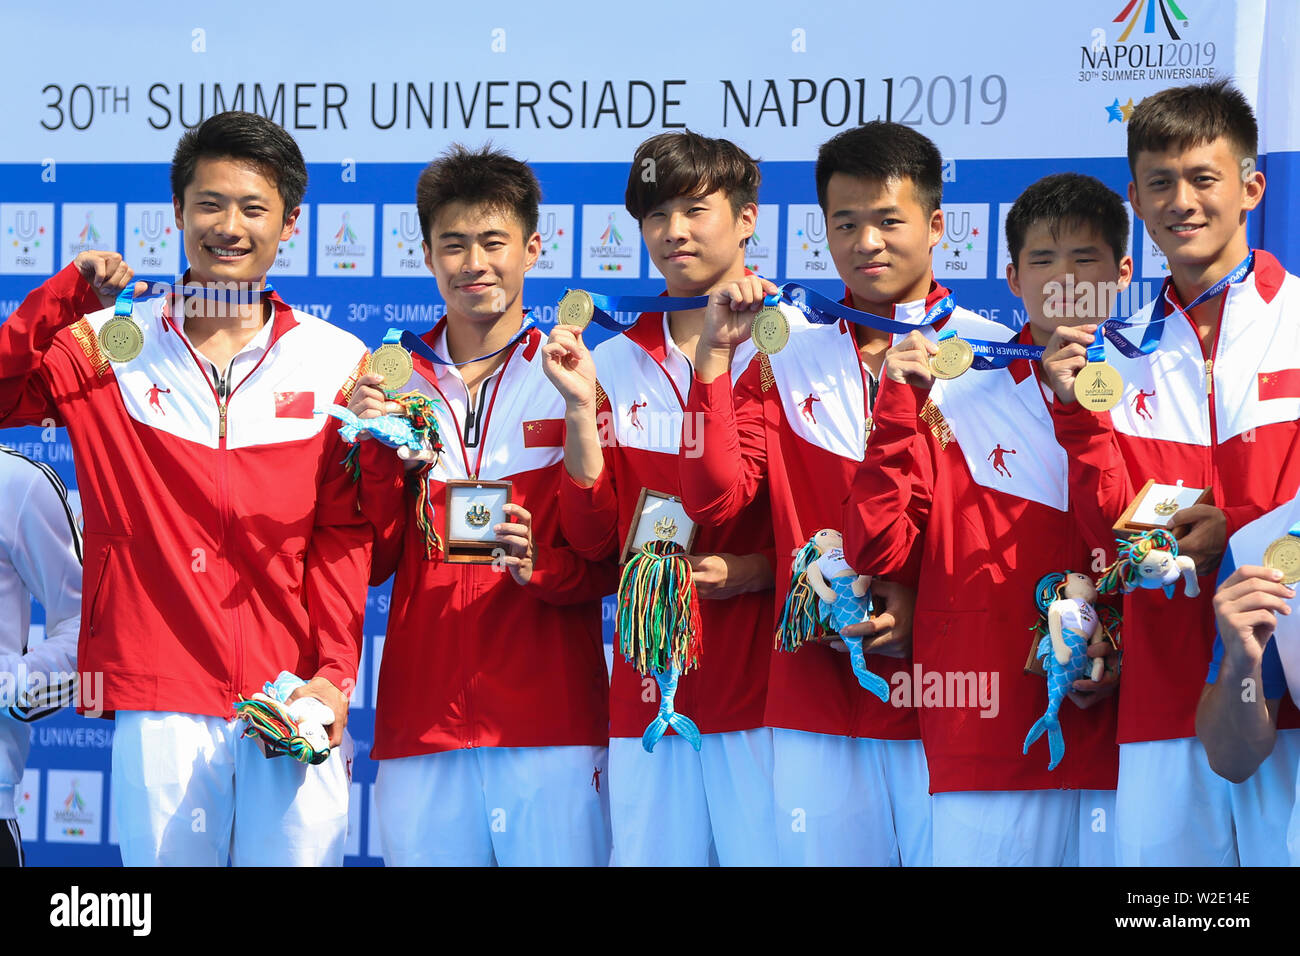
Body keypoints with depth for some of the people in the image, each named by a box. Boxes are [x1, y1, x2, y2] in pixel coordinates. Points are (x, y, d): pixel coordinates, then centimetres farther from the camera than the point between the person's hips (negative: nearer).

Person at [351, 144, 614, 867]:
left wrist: (542, 567, -17)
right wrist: (380, 450, -6)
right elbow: (372, 561, 8)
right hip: (420, 719, 2)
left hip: (551, 718, -2)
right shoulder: (395, 385, 12)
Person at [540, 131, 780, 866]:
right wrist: (582, 408, -3)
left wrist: (758, 570, -14)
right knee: (650, 852, 4)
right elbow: (595, 538, 7)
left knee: (768, 850, -6)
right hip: (650, 688, 4)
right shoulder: (616, 367, 12)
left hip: (765, 688, -3)